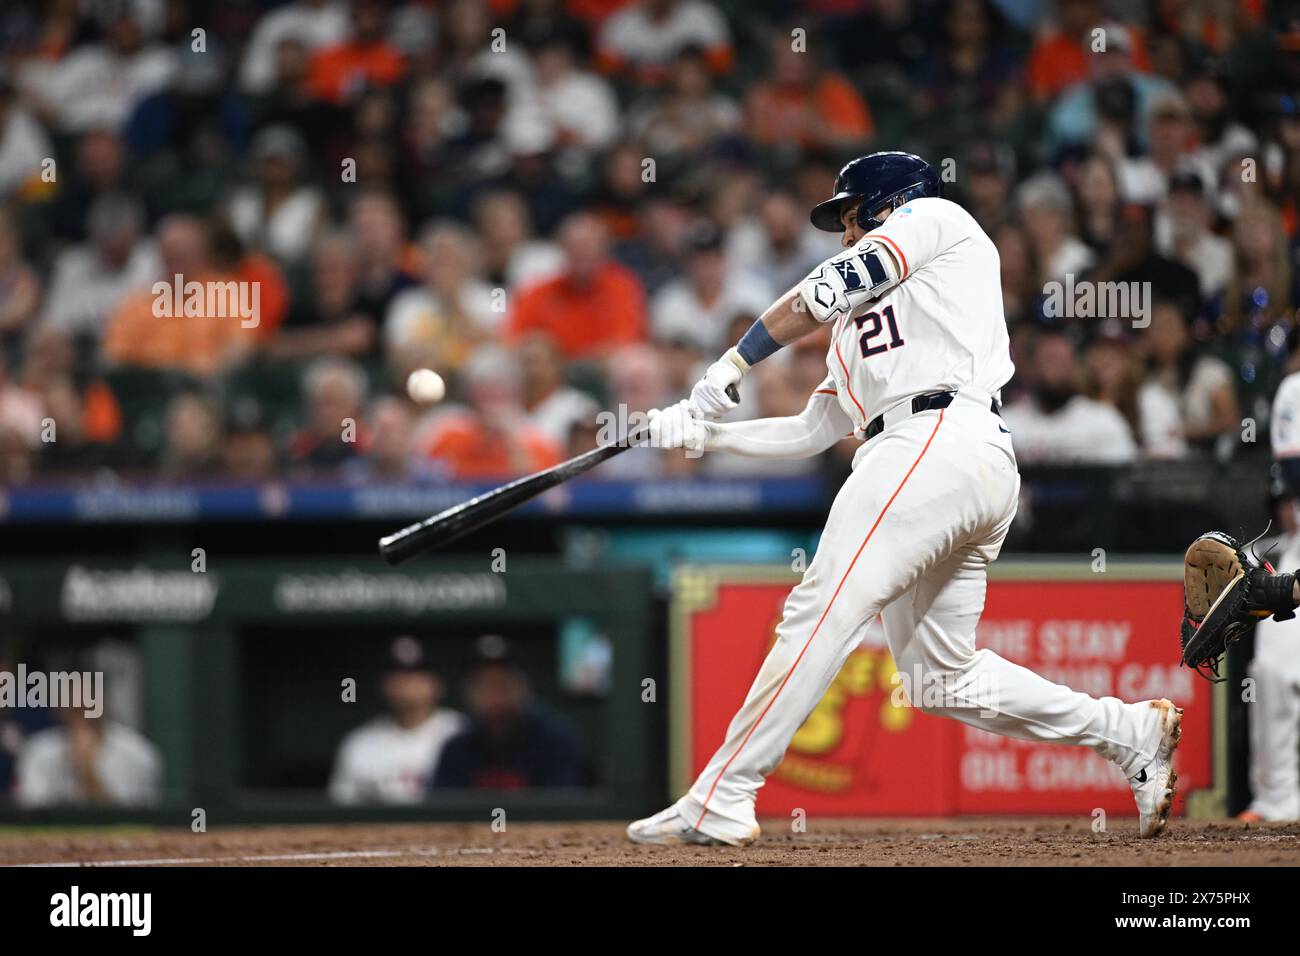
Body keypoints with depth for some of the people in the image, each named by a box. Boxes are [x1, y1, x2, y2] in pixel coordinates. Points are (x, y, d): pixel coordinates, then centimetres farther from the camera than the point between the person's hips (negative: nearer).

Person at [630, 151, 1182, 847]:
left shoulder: (935, 218, 13)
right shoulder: (860, 322, 36)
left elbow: (822, 295, 1)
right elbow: (809, 432, 32)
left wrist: (726, 371, 5)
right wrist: (704, 432, 22)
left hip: (939, 441, -10)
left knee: (822, 613, -16)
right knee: (942, 678, 9)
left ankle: (720, 802, -23)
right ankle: (1133, 733, 11)